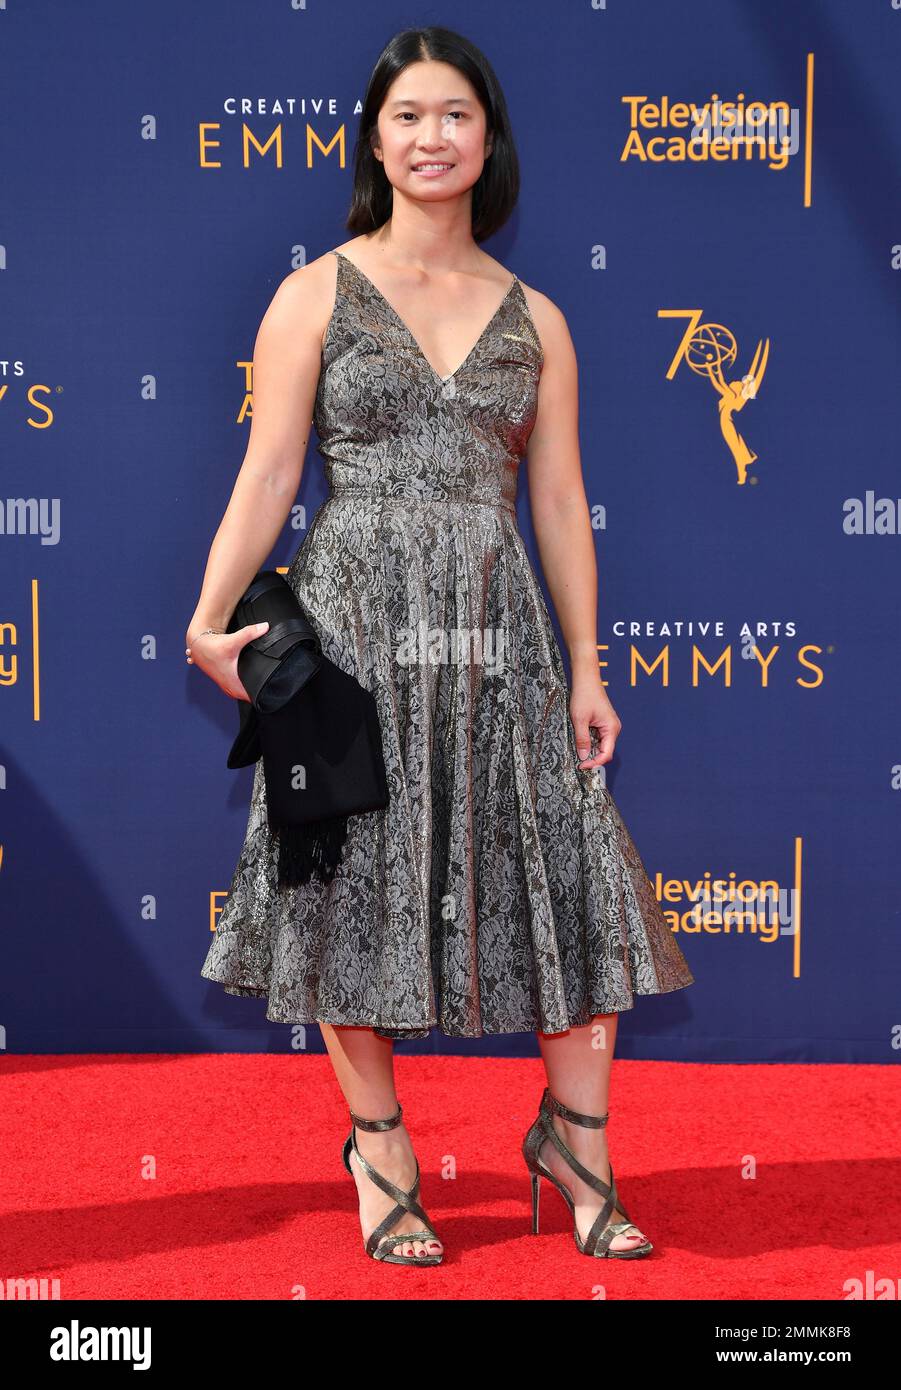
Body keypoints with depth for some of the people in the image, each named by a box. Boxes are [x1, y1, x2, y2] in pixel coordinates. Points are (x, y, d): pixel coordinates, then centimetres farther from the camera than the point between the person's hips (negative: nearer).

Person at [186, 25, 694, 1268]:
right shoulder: (315, 296, 4)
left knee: (573, 881, -1)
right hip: (354, 618, -2)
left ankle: (576, 1134, 18)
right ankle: (380, 1146, 20)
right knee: (357, 875, 1)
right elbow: (268, 475, -1)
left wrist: (586, 667, 6)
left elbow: (560, 500, 10)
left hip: (494, 628, 2)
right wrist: (209, 622, -12)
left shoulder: (534, 319, 11)